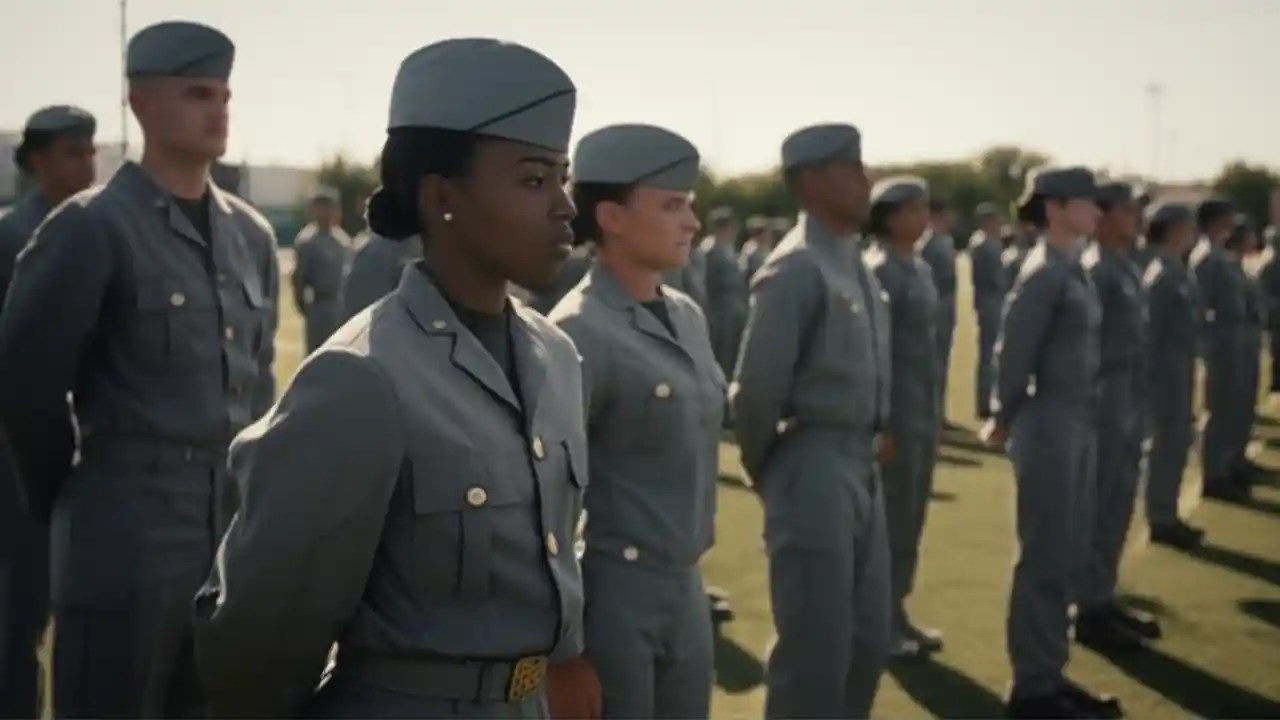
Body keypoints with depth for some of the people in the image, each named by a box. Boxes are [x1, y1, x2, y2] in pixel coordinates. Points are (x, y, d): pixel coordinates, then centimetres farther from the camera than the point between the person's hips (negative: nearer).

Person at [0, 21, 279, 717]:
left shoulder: (252, 235, 11)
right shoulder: (90, 228, -9)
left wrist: (246, 488, 15)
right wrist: (68, 498, 1)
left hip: (239, 525, 6)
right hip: (129, 530, -6)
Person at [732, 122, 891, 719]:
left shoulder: (855, 262, 12)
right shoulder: (795, 270, -15)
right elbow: (756, 387, -16)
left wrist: (879, 432, 13)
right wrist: (766, 472, -4)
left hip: (861, 467, 9)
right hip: (815, 468, -9)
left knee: (867, 638, 15)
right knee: (816, 646, -3)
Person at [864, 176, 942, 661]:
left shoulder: (922, 269, 11)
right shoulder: (878, 272, -14)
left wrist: (935, 412, 15)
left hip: (924, 413, 8)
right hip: (896, 414, -8)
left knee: (911, 518, 14)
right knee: (891, 519, 1)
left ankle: (897, 613, 24)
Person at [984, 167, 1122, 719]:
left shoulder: (1073, 269, 12)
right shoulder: (1044, 273, -16)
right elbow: (1013, 353, -16)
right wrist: (1005, 420, -4)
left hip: (1078, 429, 9)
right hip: (1049, 430, -9)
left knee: (1066, 560, 15)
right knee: (1044, 561, -2)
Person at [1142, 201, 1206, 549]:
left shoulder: (1178, 272, 12)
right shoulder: (1162, 276, -18)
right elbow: (1151, 331, -19)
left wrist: (1187, 371, 16)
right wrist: (1154, 375, -20)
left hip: (1180, 370, 10)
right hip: (1167, 371, -10)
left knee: (1177, 442, 14)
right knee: (1167, 443, -3)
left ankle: (1166, 515, 22)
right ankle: (1161, 520, 5)